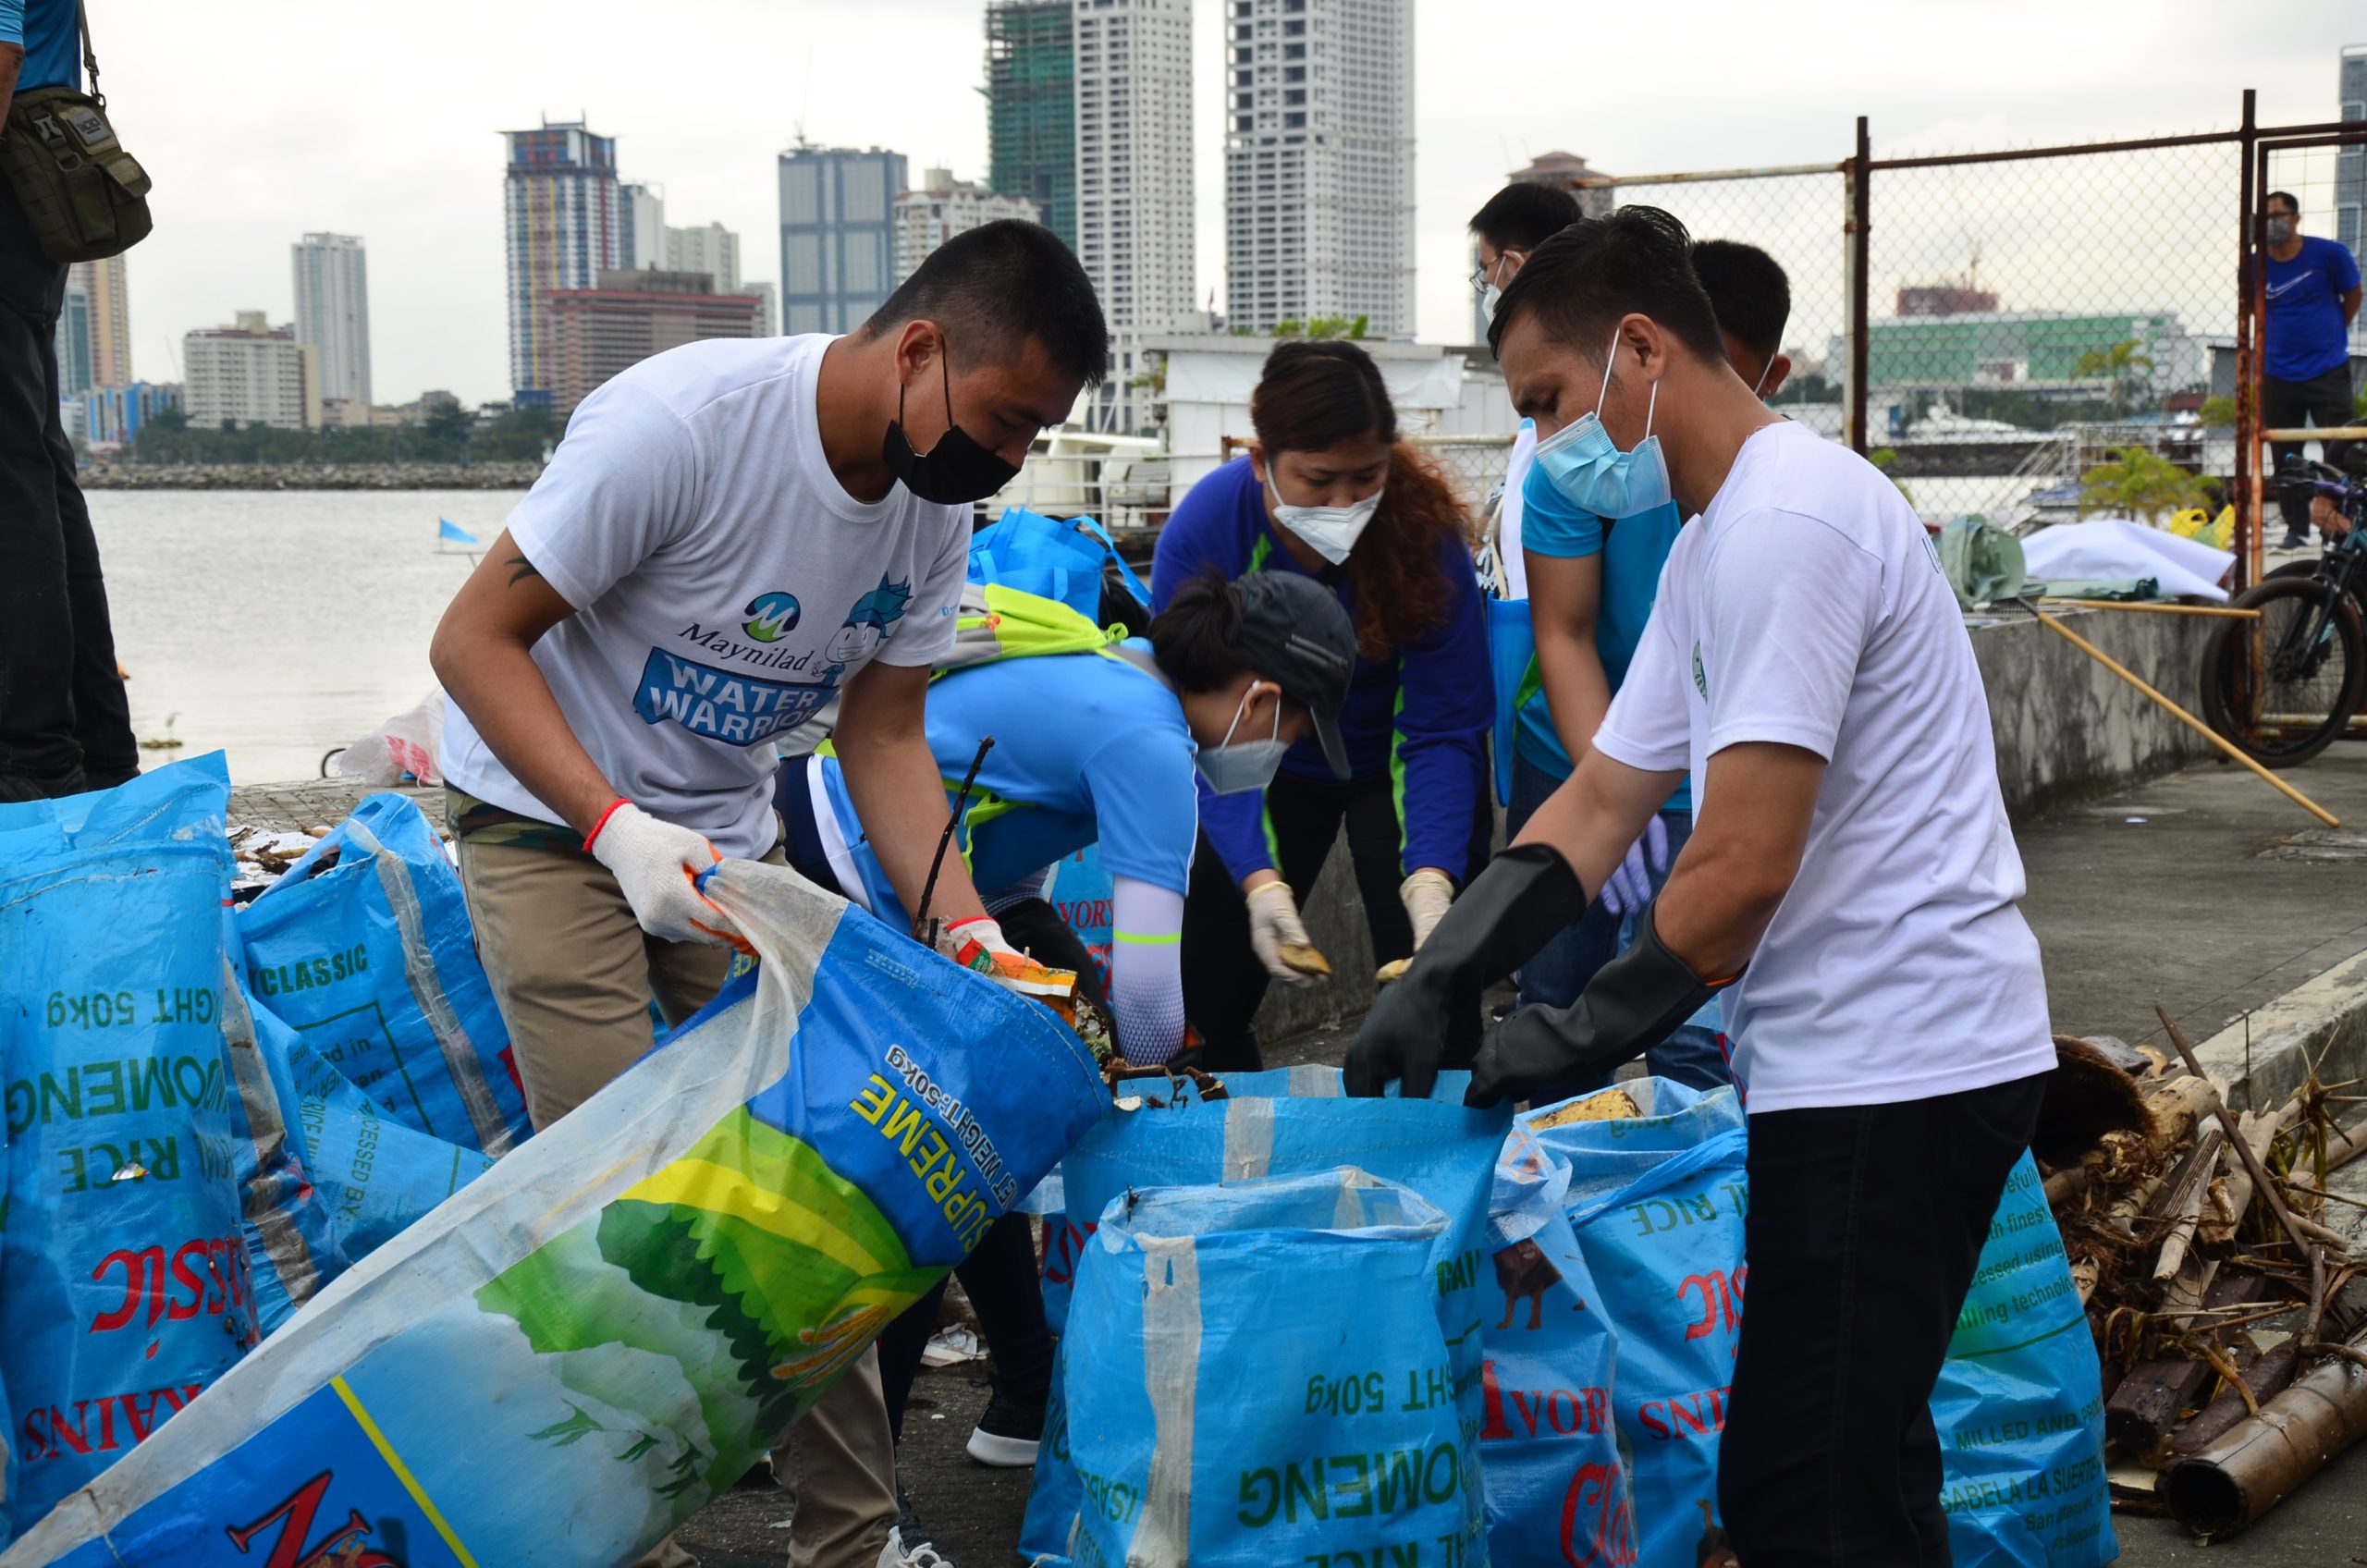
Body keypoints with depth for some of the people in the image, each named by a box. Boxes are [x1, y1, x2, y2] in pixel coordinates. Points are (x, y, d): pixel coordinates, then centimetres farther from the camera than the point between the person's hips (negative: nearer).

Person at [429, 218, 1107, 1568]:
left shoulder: (938, 504, -6)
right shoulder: (683, 420, -27)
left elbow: (885, 738, 0)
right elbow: (475, 638, -22)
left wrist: (969, 931, -14)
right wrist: (619, 827, -34)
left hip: (728, 830, 6)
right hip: (550, 814, -6)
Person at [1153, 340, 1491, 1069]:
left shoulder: (1424, 525, -28)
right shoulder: (1202, 532, -26)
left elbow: (1440, 732, -24)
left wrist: (1430, 879, -39)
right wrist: (1259, 880, -37)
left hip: (1394, 762, -1)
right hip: (1274, 761, 1)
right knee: (1203, 1000, -1)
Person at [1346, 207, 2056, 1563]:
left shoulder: (1785, 520, -17)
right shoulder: (1718, 536, 16)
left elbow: (1743, 866, -20)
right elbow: (1602, 802, 15)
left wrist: (1583, 1037, -8)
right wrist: (1439, 980, 5)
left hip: (1895, 1059, -10)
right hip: (1872, 1057, 10)